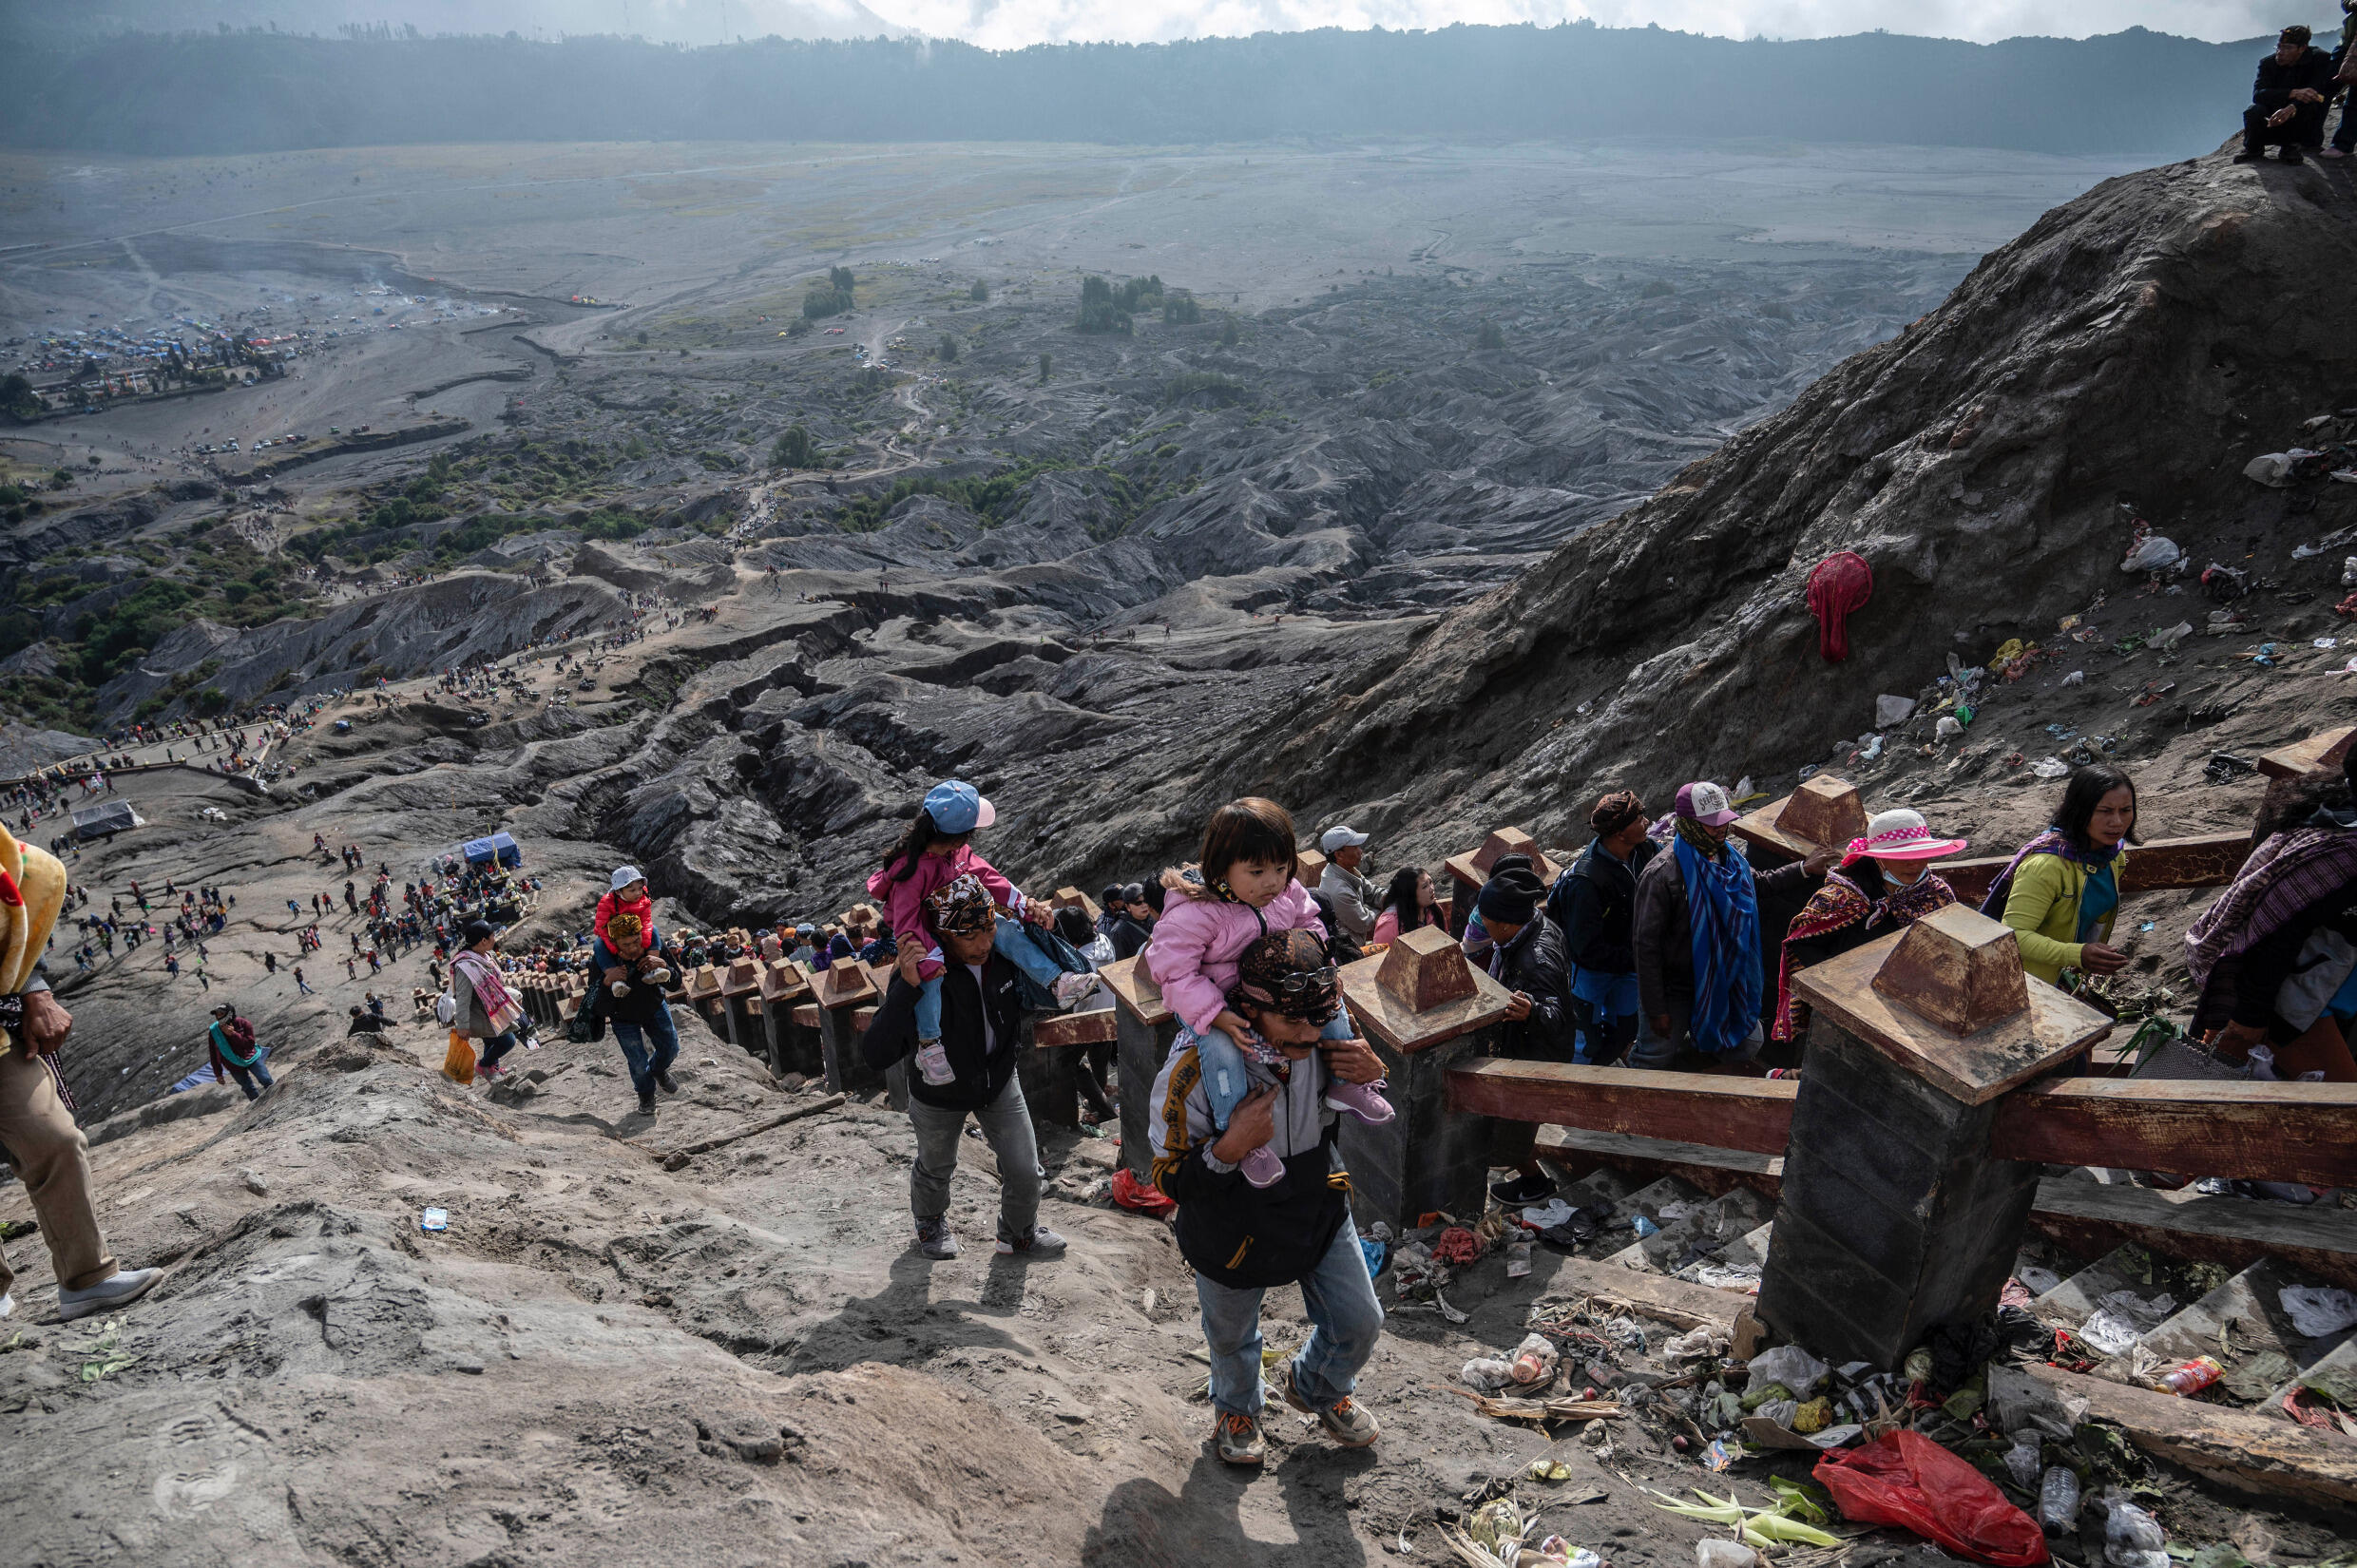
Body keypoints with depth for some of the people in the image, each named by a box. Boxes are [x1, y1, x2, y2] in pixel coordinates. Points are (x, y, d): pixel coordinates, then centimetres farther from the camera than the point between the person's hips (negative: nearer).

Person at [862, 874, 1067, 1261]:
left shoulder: (1006, 952, -24)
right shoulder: (921, 974, -37)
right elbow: (875, 1055, -45)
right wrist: (906, 988, -57)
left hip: (1000, 1082, 3)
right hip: (940, 1095, -2)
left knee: (1025, 1171, 8)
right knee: (935, 1170, 24)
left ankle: (1020, 1236, 40)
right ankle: (931, 1225, 57)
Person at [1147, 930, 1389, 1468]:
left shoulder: (1327, 1039, -22)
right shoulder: (1195, 1069, -36)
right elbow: (1170, 1179, -24)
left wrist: (1372, 1072, -24)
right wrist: (1230, 1147, -42)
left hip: (1319, 1210, 3)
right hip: (1234, 1230, -3)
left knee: (1360, 1324, 15)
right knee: (1231, 1341, 23)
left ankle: (1315, 1388, 52)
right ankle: (1236, 1411, 60)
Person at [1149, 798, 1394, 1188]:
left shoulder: (1287, 892, -10)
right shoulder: (1193, 912, -31)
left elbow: (1309, 921, 11)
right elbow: (1172, 970, -29)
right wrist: (1217, 1016, -35)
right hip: (1208, 1001, -6)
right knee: (1222, 1046, -32)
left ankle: (1345, 1083, 15)